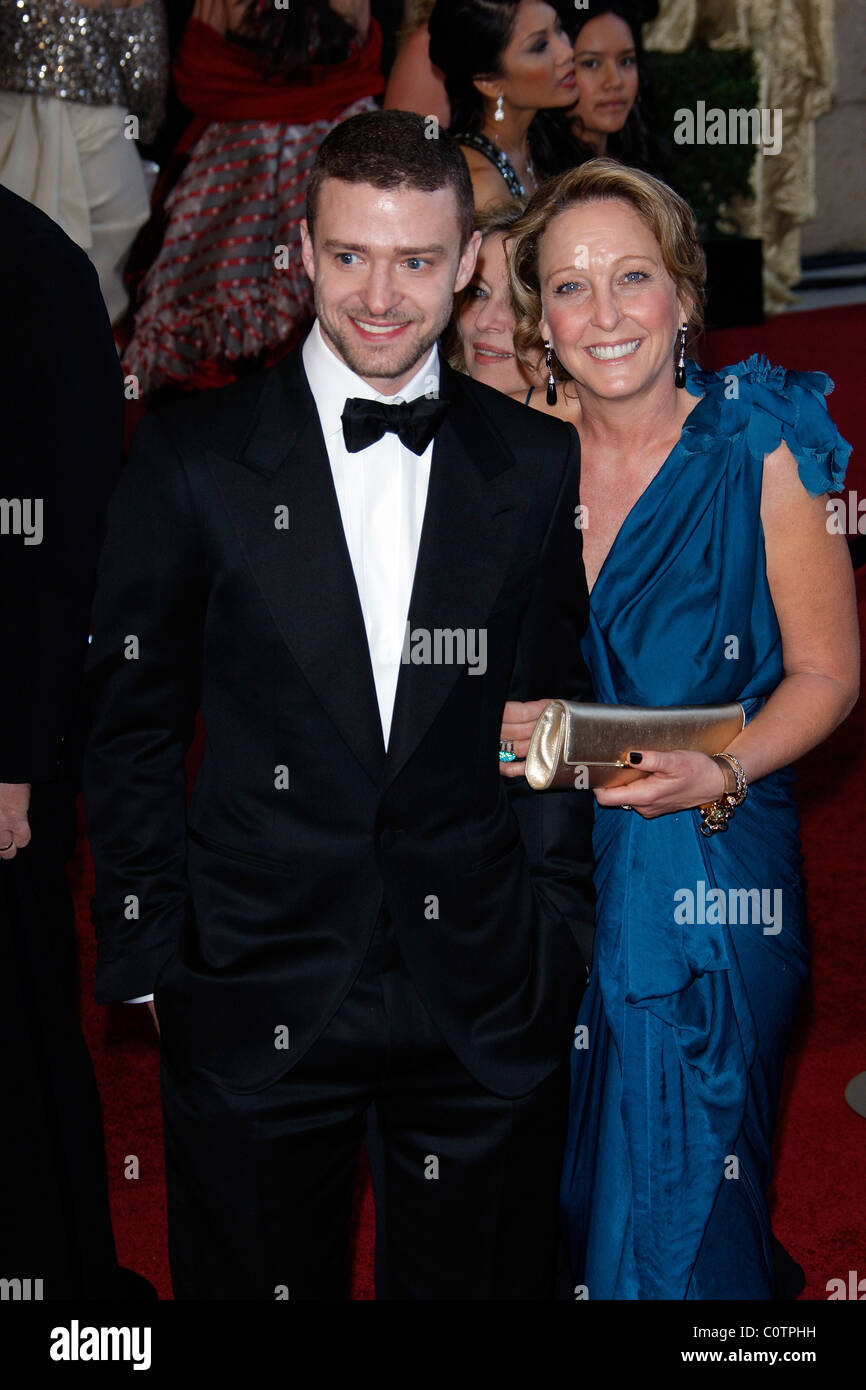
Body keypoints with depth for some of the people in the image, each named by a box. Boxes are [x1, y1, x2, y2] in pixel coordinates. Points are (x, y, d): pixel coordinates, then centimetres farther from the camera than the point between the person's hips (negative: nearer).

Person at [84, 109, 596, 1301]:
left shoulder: (537, 464, 4)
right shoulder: (194, 456, -1)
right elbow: (133, 724, 2)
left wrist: (557, 941, 4)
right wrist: (147, 958, -1)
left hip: (486, 1007, 2)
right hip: (254, 997, -1)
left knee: (488, 1277, 14)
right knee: (257, 1276, 11)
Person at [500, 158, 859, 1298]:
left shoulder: (758, 449, -8)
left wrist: (719, 775, -21)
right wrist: (505, 728, -9)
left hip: (708, 877, -3)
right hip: (548, 873, 4)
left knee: (681, 1211, 6)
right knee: (558, 1197, 16)